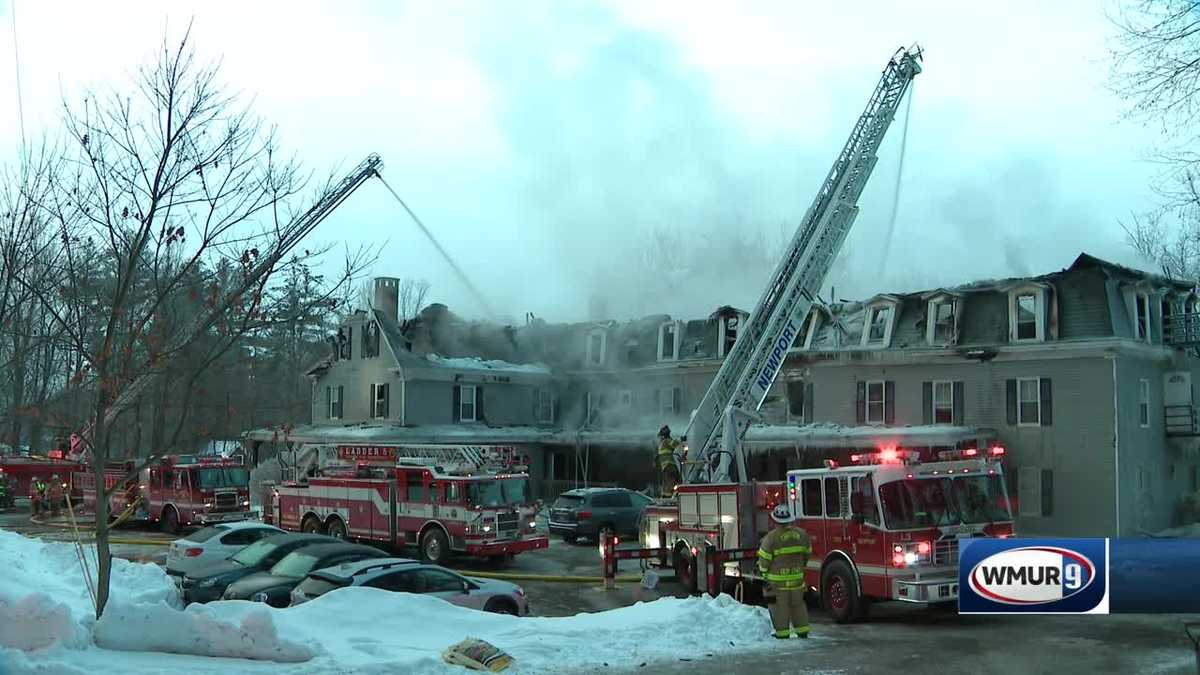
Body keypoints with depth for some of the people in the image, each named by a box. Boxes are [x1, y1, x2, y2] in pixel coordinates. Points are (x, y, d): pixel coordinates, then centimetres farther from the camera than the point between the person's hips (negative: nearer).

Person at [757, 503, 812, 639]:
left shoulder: (771, 537, -17)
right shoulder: (802, 534, -2)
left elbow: (764, 559, -11)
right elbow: (807, 553, 12)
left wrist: (763, 572, 6)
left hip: (777, 578, -5)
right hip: (797, 577, 5)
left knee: (779, 605, 5)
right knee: (798, 603, 17)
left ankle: (782, 632, 8)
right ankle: (802, 630, 20)